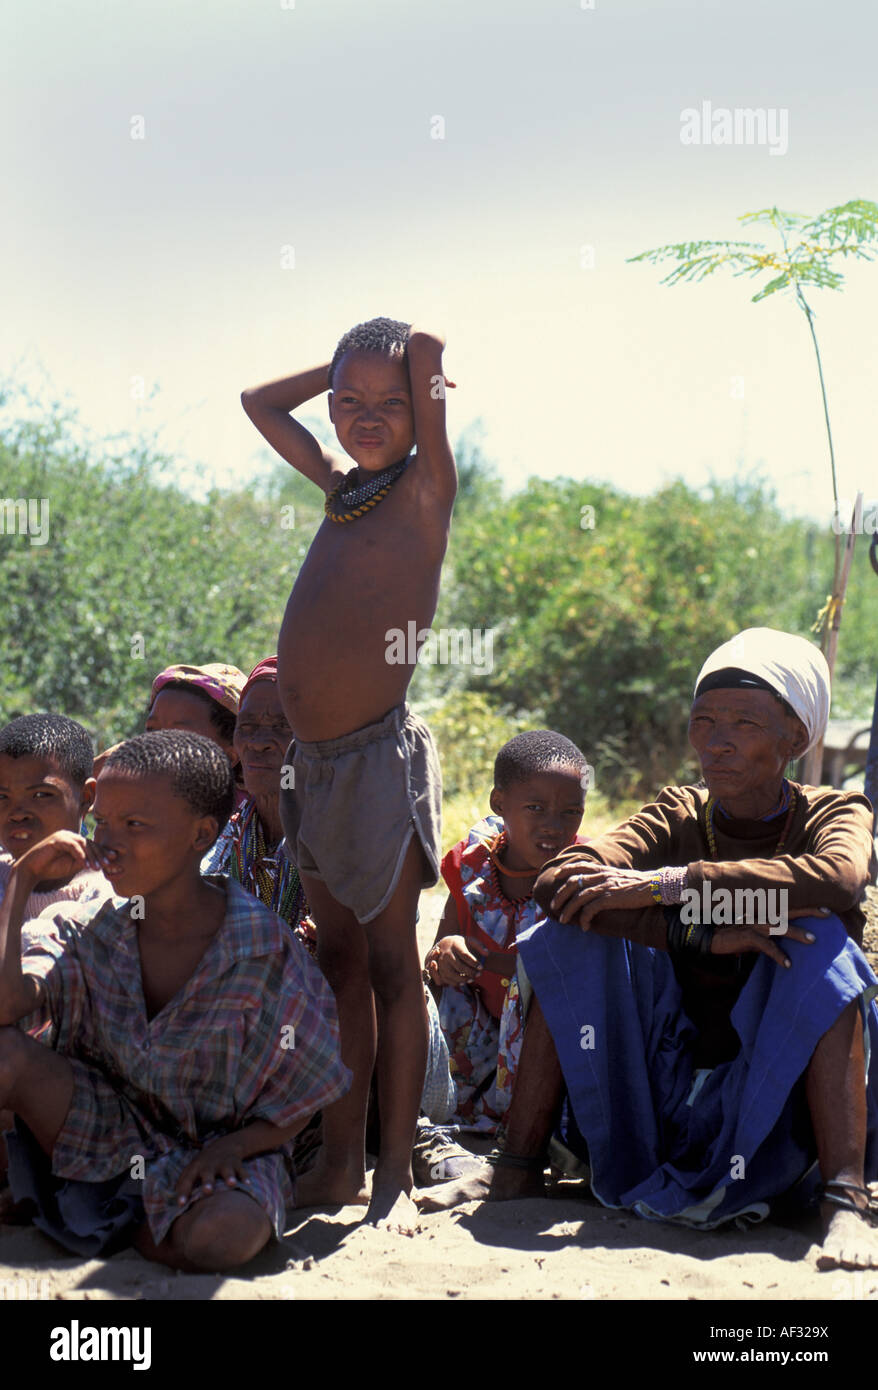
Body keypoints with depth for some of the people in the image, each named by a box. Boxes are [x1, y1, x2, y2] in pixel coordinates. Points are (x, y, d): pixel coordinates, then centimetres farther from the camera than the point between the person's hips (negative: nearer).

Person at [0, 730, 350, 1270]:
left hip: (218, 1150, -1)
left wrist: (233, 1145, -23)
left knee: (222, 1235, -37)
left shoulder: (265, 949, -14)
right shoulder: (93, 933, -5)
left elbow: (305, 1095, -6)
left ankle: (127, 1227, -6)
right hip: (111, 1138, 2)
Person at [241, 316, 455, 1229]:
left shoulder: (424, 488, -4)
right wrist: (343, 369, 18)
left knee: (389, 965, -1)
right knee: (337, 960, 11)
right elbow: (260, 400, 26)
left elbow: (428, 350, -14)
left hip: (378, 757, -7)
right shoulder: (338, 484, 14)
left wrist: (413, 367, 7)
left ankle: (395, 1172, 5)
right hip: (312, 761, 7)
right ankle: (341, 1160, 19)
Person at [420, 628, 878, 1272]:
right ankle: (518, 1165, -12)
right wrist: (697, 933, -30)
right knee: (573, 927, -13)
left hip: (784, 1096, -3)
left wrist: (665, 884, -34)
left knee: (819, 941, -27)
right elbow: (556, 881, -17)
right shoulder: (678, 815, 3)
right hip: (669, 1085, 3)